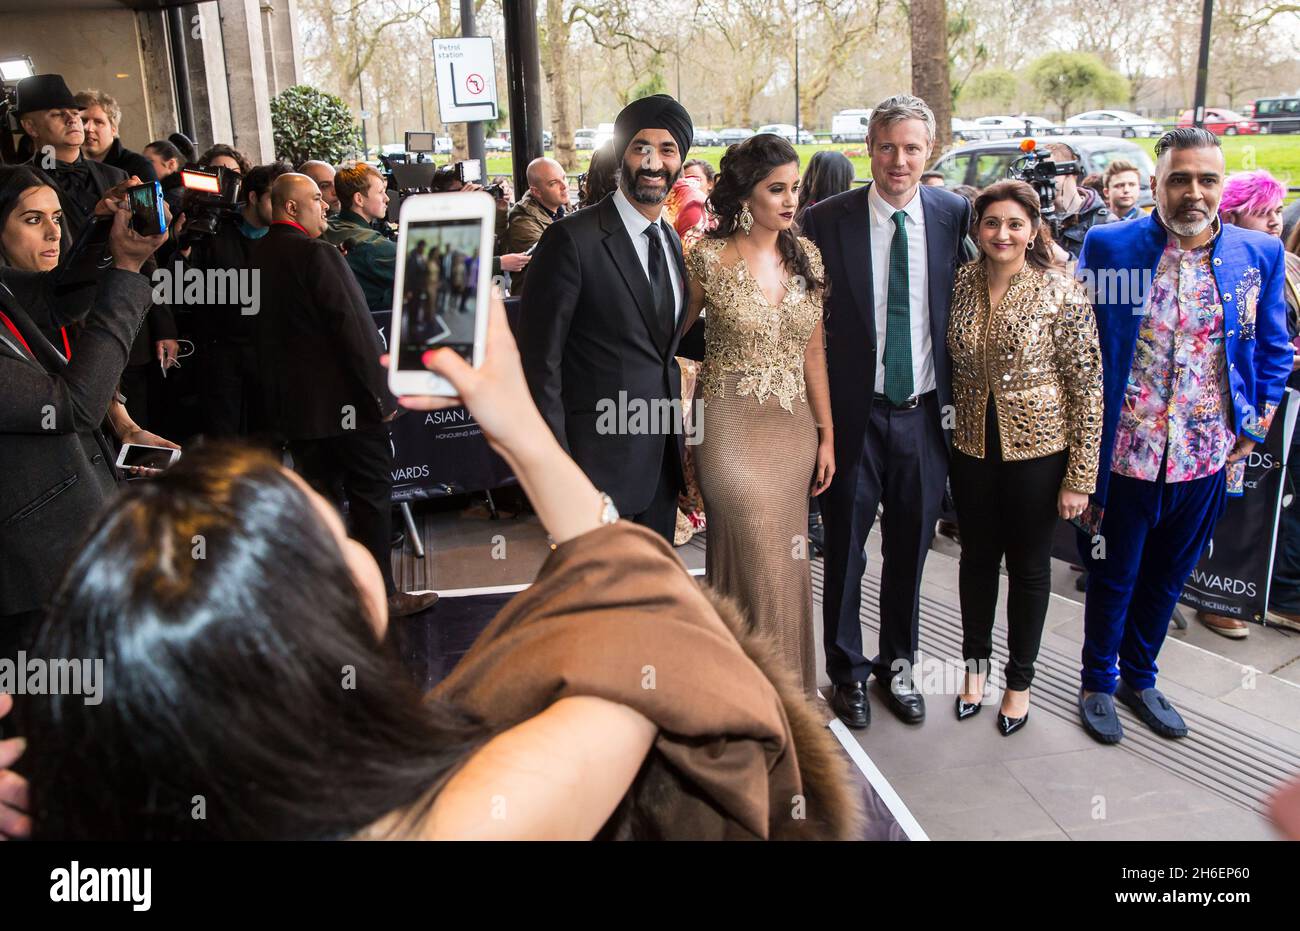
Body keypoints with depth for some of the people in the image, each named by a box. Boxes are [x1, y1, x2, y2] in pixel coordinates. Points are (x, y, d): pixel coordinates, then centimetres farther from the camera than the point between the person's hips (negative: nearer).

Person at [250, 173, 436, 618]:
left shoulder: (258, 255, 7)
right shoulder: (318, 254, -16)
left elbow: (262, 332, 13)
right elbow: (354, 328, -19)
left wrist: (278, 394, 20)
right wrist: (381, 394, -13)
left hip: (290, 401, 8)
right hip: (342, 399, -7)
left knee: (320, 495, 15)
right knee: (372, 495, 3)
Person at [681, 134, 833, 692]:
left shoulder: (806, 255, 5)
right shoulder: (709, 259, -9)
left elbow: (812, 352, 9)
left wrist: (826, 434, 9)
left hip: (794, 428, 5)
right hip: (732, 429, -5)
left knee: (788, 563, 13)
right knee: (759, 562, -2)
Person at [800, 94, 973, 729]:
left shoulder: (954, 214, 0)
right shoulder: (826, 220, -7)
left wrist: (956, 392, 6)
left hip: (923, 411, 3)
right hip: (854, 410, -2)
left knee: (911, 546, 15)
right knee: (845, 546, 9)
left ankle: (897, 664, 35)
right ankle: (846, 670, 29)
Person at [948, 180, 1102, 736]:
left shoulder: (1063, 295, -13)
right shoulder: (959, 285, -2)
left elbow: (1087, 389, -11)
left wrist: (1080, 477, -12)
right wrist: (943, 444, 3)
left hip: (1038, 451, -3)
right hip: (972, 448, 3)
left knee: (1028, 565, 12)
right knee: (977, 558, 17)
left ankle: (1019, 681, 30)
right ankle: (976, 664, 37)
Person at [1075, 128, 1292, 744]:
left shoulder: (1259, 254, 0)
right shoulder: (1109, 247, -8)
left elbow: (1274, 349, 12)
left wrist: (1256, 425, 5)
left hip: (1208, 459, 3)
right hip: (1126, 456, -3)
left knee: (1167, 577, 20)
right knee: (1113, 578, 14)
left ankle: (1139, 676, 42)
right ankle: (1098, 682, 36)